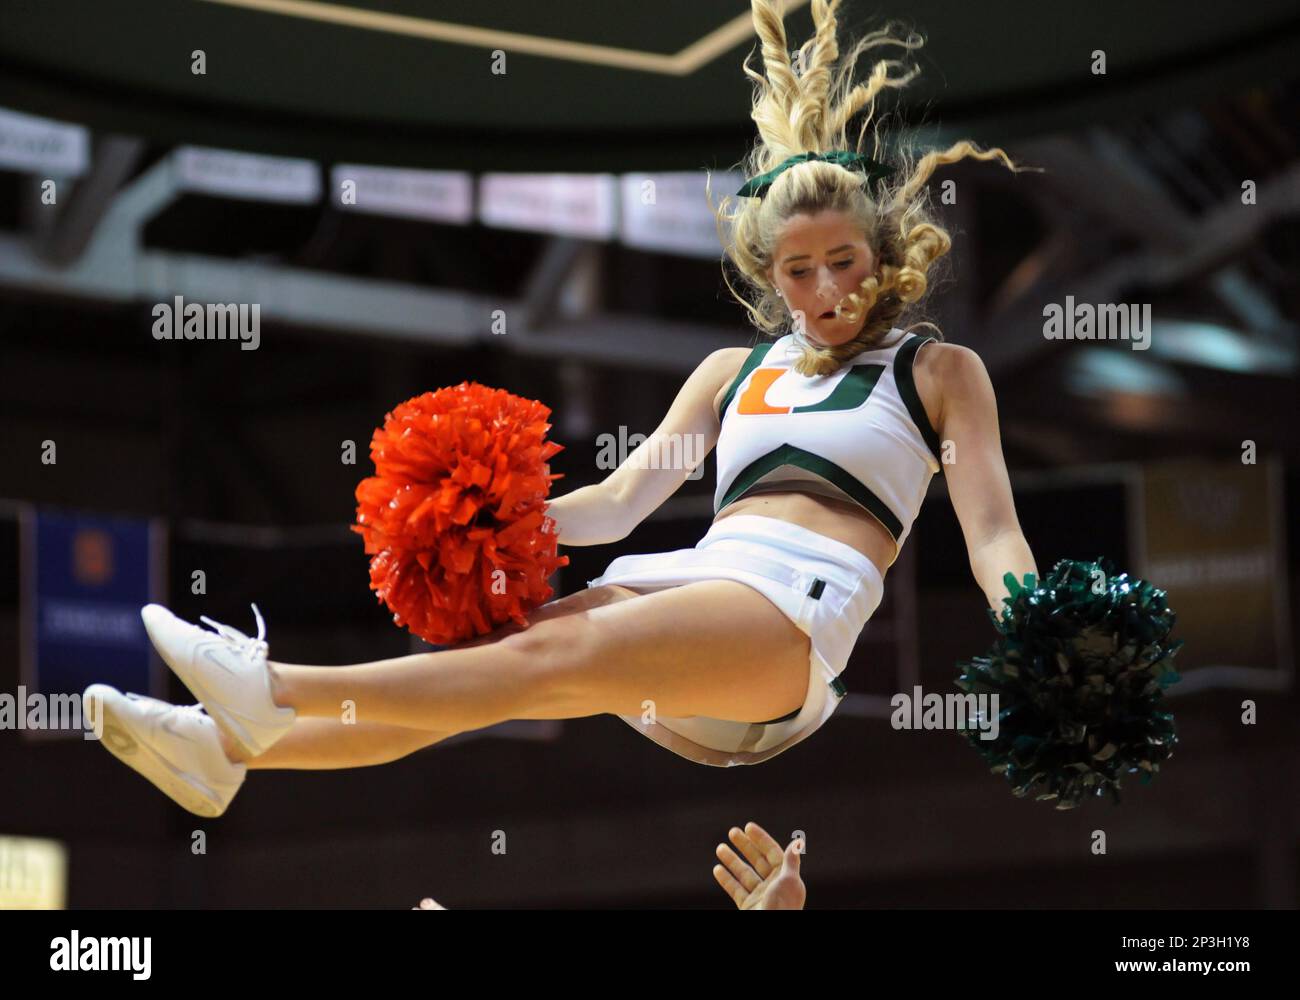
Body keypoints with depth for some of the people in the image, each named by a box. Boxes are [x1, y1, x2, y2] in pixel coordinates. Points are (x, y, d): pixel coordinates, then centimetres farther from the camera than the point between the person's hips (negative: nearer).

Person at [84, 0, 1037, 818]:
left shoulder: (940, 371, 15)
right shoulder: (735, 371, 28)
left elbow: (992, 537, 4)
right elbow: (620, 500, 23)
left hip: (796, 605, -6)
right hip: (686, 585, 6)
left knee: (556, 657, -29)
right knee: (494, 661, -19)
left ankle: (277, 691, -43)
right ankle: (228, 748, -31)